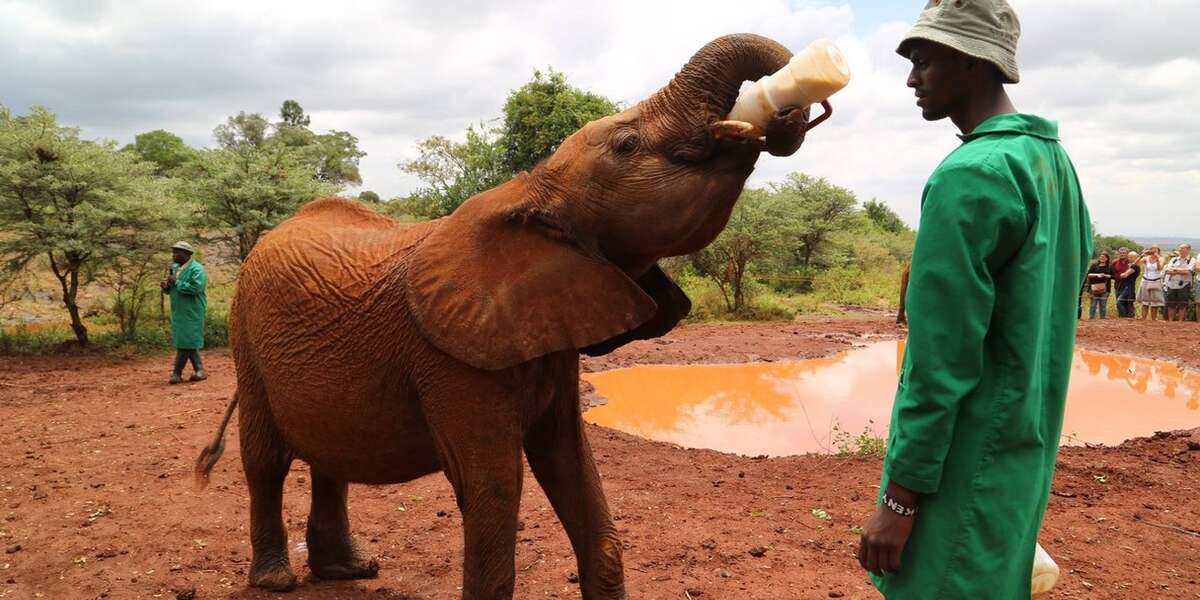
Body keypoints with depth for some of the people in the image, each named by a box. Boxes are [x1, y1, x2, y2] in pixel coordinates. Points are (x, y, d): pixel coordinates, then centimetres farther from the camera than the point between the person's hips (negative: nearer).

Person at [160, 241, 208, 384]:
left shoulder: (196, 269, -11)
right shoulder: (174, 268, 15)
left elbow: (195, 287, -25)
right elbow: (172, 290, 22)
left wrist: (176, 282, -19)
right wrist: (166, 286, -1)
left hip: (191, 313, -9)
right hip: (179, 312, 9)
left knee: (185, 342, -7)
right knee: (188, 342, 11)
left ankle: (177, 373, -3)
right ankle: (199, 371, 19)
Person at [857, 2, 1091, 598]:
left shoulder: (969, 176, -20)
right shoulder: (1053, 158, 9)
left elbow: (942, 355, -22)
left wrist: (902, 493, -17)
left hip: (968, 455, -9)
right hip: (1026, 440, 9)